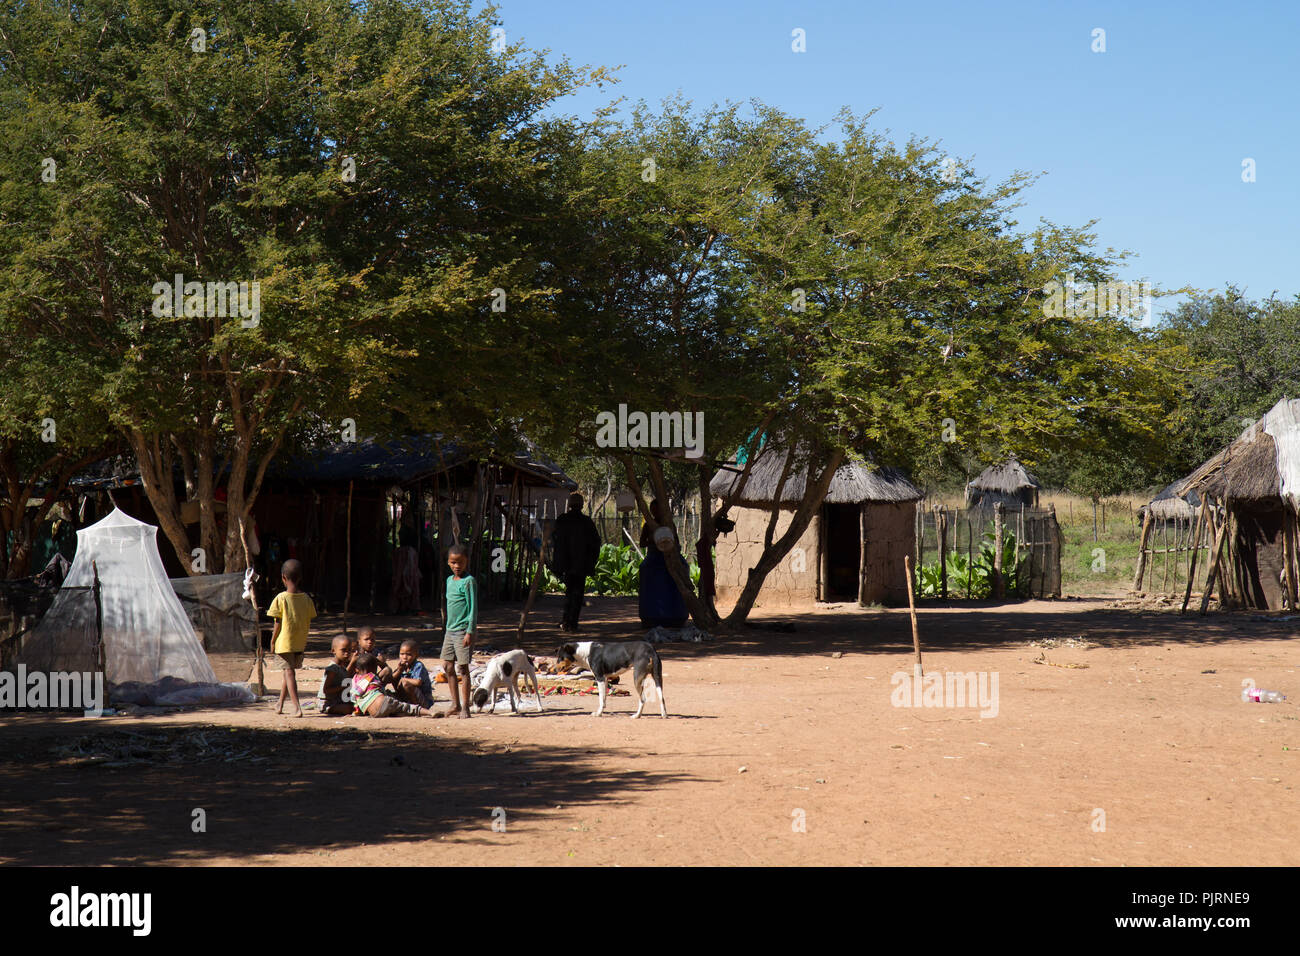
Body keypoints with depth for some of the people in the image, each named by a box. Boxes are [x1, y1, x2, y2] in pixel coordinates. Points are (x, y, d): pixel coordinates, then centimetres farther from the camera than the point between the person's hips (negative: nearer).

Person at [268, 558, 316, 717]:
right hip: (300, 642, 5)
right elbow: (308, 623, 5)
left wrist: (272, 640, 2)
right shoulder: (306, 598, 1)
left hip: (285, 642, -5)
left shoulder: (281, 598, -11)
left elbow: (278, 623, -9)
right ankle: (280, 705, 30)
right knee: (289, 671, 19)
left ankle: (297, 707, -13)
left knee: (289, 672, -3)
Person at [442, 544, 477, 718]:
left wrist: (470, 631, -17)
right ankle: (455, 705, 18)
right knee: (447, 666, 9)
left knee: (463, 667, -5)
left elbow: (473, 607, -13)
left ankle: (465, 707, 1)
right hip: (450, 630, 8)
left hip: (463, 630, -8)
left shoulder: (469, 581, -11)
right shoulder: (449, 580, 14)